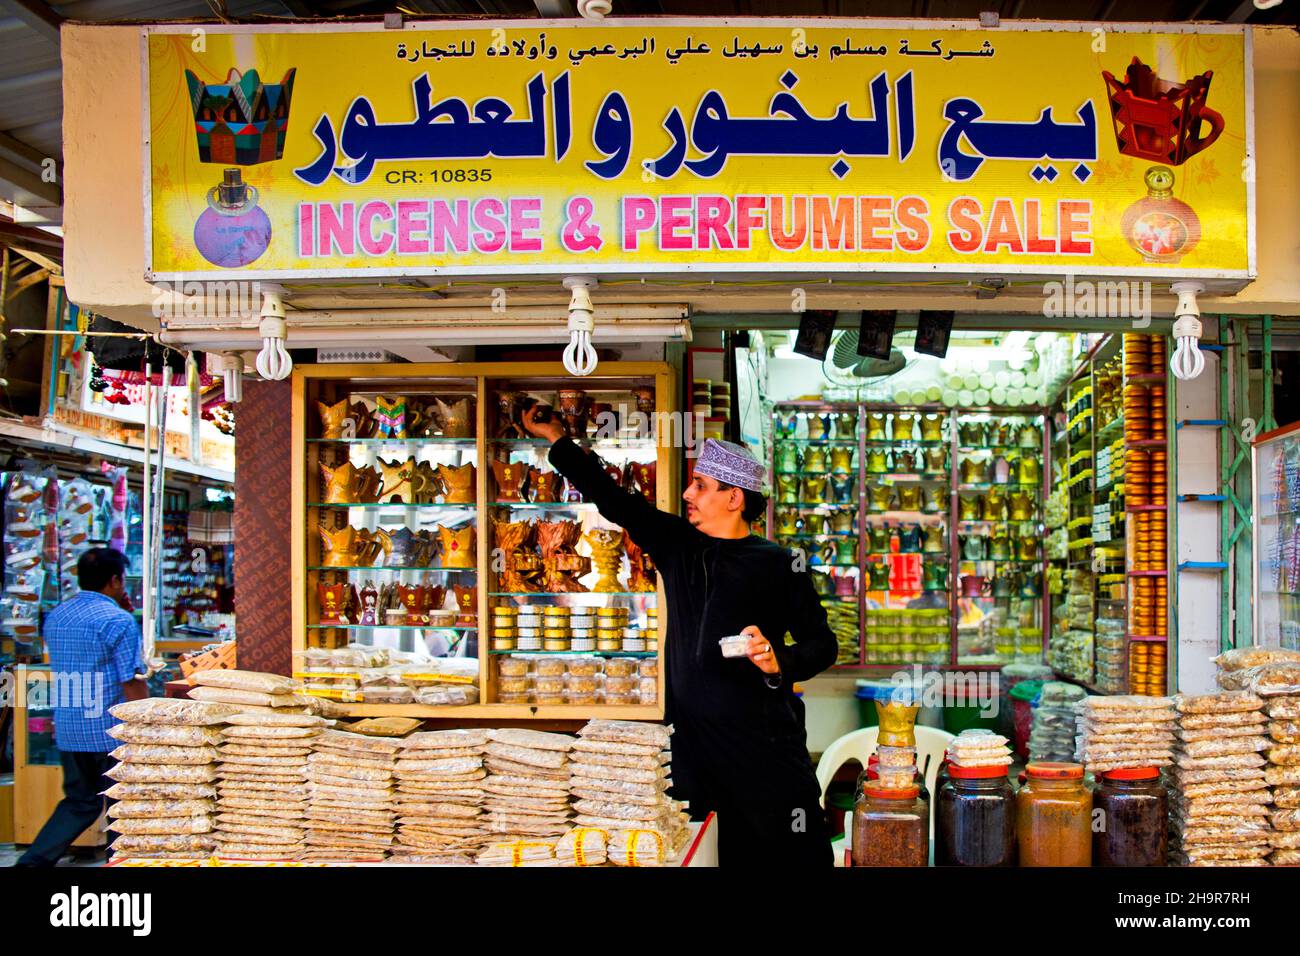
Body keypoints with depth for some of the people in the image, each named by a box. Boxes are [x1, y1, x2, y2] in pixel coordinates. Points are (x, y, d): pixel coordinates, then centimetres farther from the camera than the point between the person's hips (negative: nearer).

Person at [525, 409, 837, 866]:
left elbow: (821, 642, 1)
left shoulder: (777, 565, -3)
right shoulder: (677, 543, 9)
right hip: (695, 737, 4)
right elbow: (613, 500, 15)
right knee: (734, 851, 7)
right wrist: (556, 438, 17)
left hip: (766, 741, -4)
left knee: (795, 853, -1)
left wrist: (780, 663, -19)